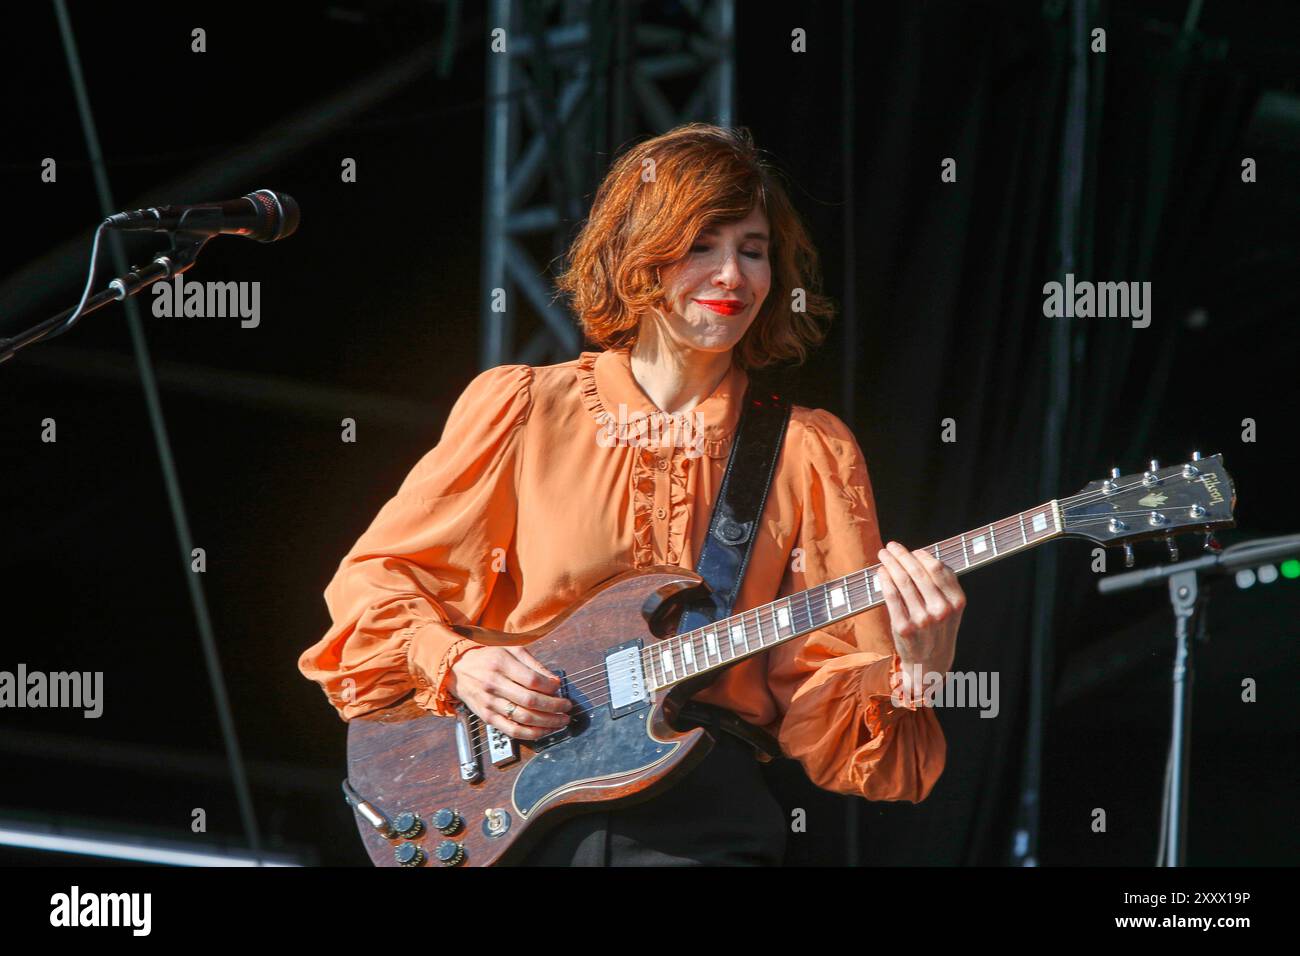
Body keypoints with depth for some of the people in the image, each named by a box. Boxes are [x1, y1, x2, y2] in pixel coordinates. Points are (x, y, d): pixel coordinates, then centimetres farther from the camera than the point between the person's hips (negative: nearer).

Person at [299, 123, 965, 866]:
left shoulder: (810, 453, 8)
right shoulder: (521, 410, 7)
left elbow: (824, 697, 4)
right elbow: (375, 580, 12)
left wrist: (912, 676, -15)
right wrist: (454, 661, -6)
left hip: (703, 819, 1)